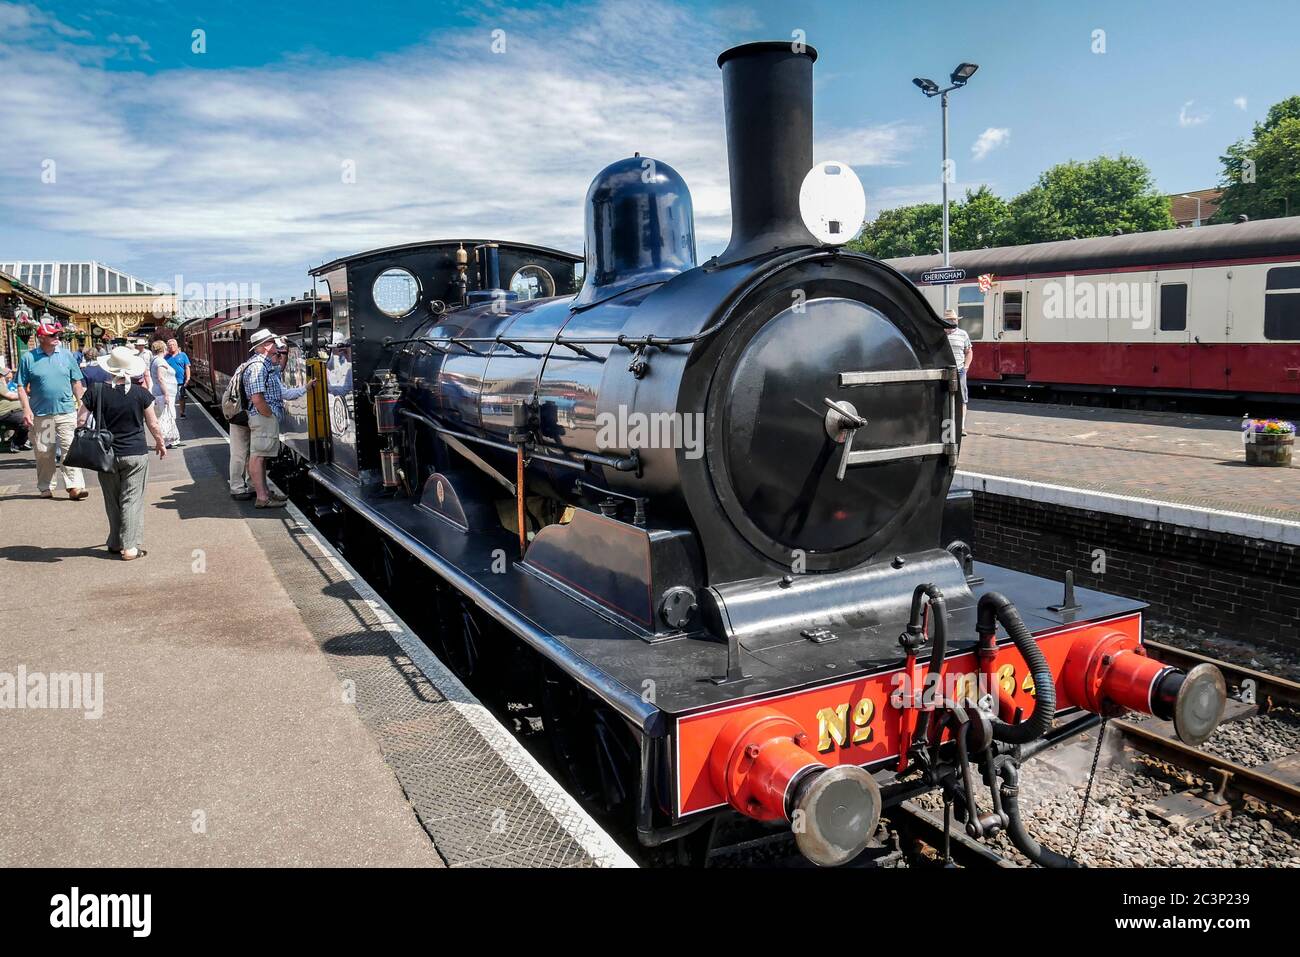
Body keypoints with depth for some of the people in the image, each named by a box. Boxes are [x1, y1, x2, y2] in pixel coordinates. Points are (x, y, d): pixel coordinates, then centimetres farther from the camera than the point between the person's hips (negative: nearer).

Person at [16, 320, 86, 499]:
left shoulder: (66, 355, 7)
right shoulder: (28, 358, 2)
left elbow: (76, 383, 11)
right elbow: (22, 387, 2)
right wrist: (26, 409, -8)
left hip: (67, 412, 0)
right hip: (40, 415, 0)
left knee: (70, 449, -6)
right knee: (43, 453, 7)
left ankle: (75, 486, -8)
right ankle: (45, 488, 19)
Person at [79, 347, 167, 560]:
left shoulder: (95, 392, -5)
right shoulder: (141, 394, -8)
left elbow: (82, 421, -1)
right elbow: (153, 425, 0)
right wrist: (160, 443, 17)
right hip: (135, 454, -2)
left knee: (113, 501, 16)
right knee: (132, 500, 2)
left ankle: (116, 543, 23)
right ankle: (130, 547, -2)